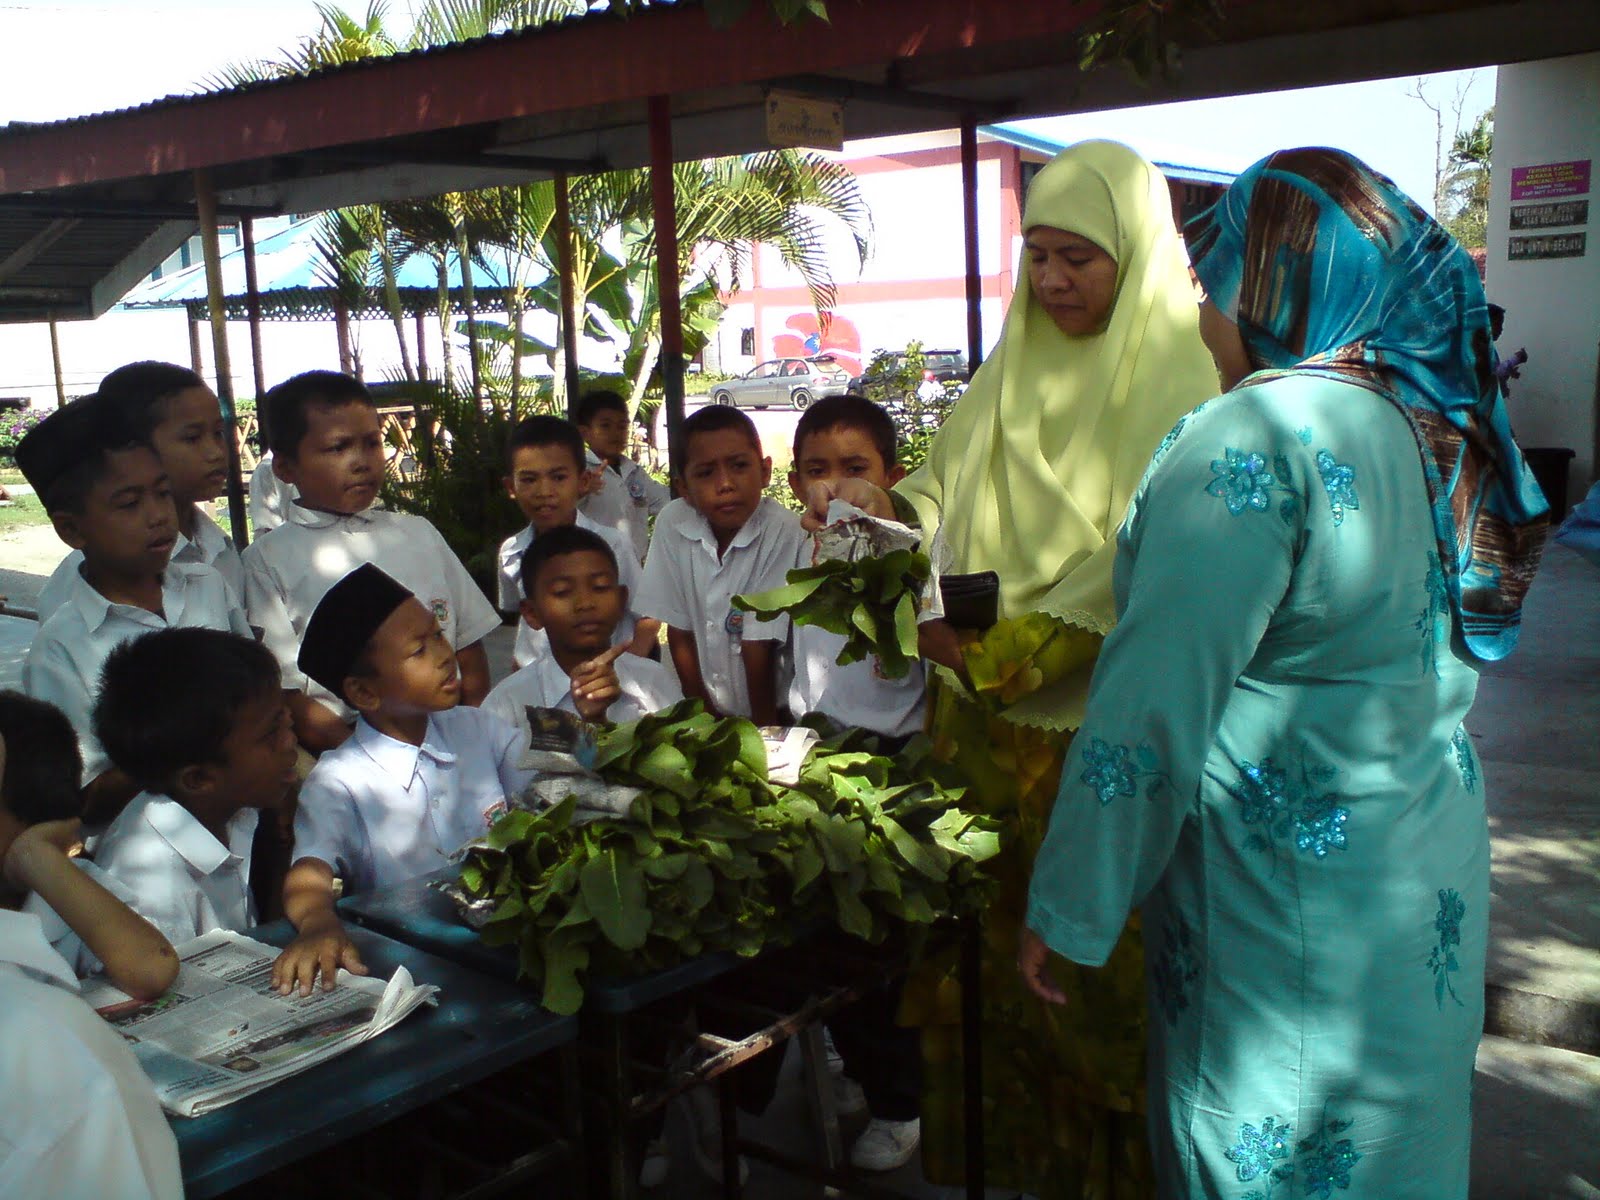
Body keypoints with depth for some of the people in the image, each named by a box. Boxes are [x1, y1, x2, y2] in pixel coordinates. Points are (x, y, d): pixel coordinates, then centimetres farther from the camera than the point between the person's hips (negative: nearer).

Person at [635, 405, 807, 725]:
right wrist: (707, 717, -2)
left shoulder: (783, 532, -16)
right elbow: (679, 636, -1)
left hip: (772, 710, -3)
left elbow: (758, 650, -13)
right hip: (708, 709, 4)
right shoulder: (672, 523, -6)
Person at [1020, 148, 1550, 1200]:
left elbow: (1156, 707, -23)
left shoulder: (1254, 440, -21)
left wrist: (1067, 913, -16)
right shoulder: (1431, 424, 6)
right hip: (1429, 876, 8)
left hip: (1288, 902, -8)